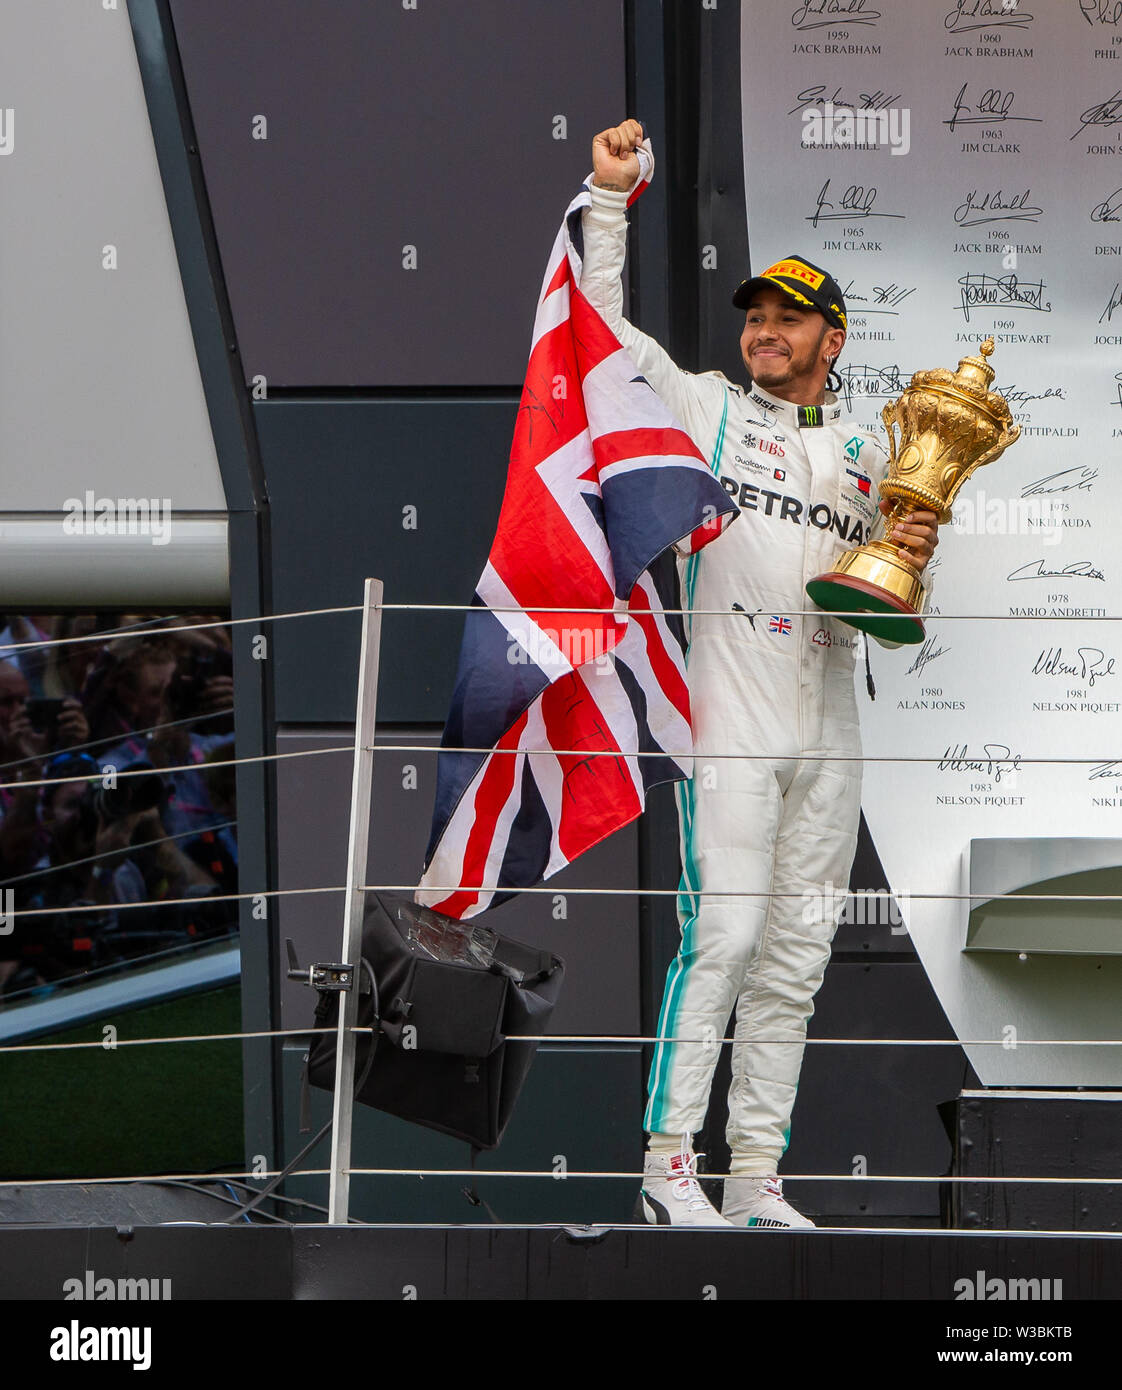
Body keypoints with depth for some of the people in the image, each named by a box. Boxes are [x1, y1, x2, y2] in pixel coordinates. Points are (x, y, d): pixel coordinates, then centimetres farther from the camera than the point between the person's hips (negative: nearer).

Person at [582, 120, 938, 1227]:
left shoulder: (868, 456, 18)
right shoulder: (704, 407, 7)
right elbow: (600, 319, 1)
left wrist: (909, 563, -1)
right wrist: (609, 197, -6)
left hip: (827, 737, 5)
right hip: (730, 717, -5)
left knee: (795, 956, 4)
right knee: (724, 933, -14)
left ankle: (756, 1177, 8)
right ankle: (669, 1167, -12)